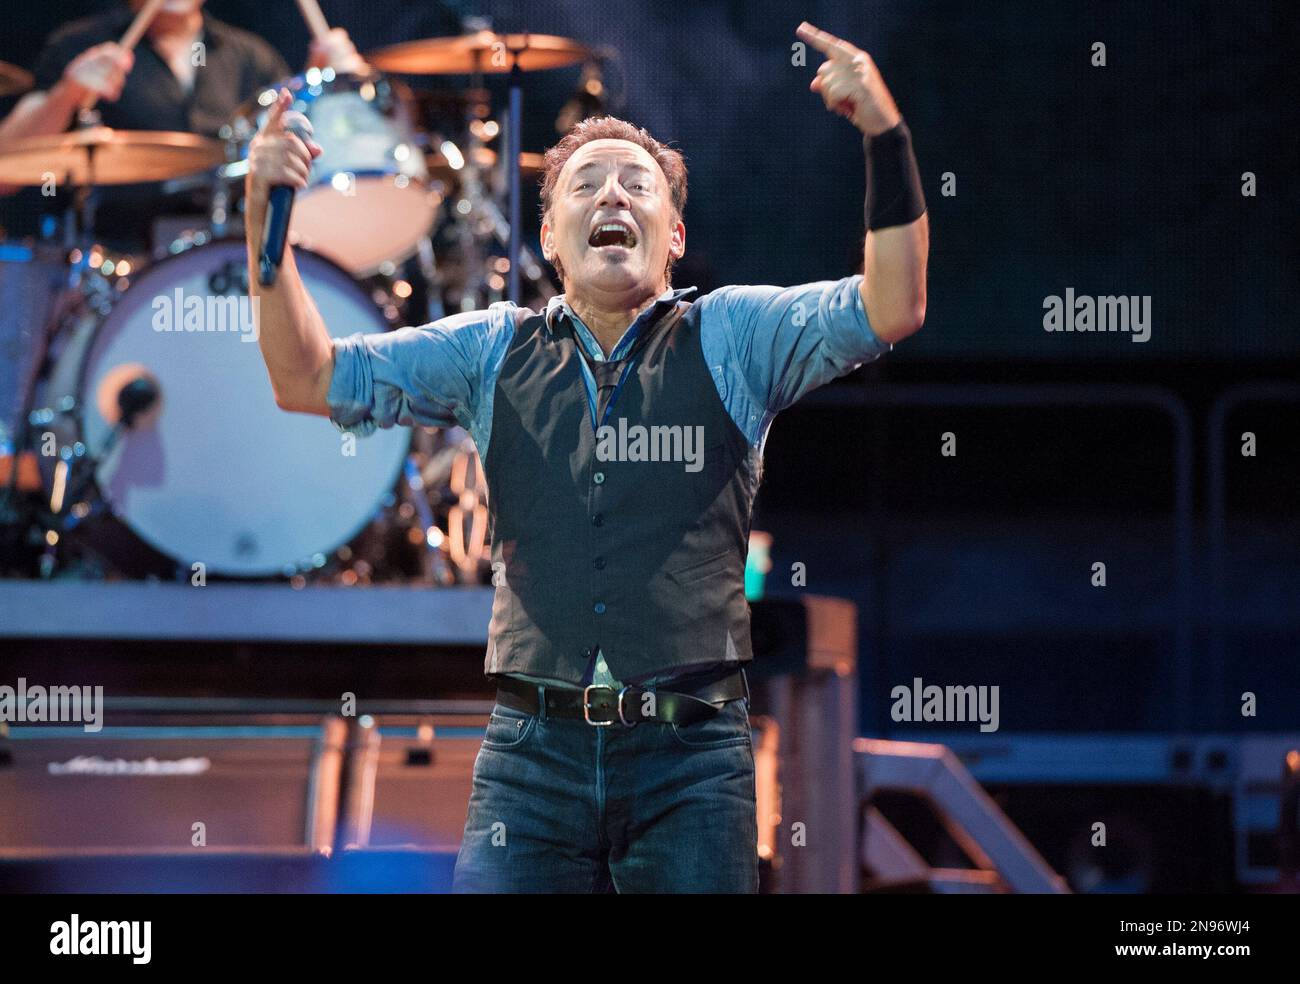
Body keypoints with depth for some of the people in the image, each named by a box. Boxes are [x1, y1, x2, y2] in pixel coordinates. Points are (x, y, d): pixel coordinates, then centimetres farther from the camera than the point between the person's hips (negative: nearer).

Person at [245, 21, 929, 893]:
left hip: (691, 757, -1)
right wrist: (265, 219, 0)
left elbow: (892, 309, -5)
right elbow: (309, 379, 13)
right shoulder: (495, 353, 14)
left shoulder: (730, 338, 9)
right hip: (533, 754, 1)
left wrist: (886, 133, -16)